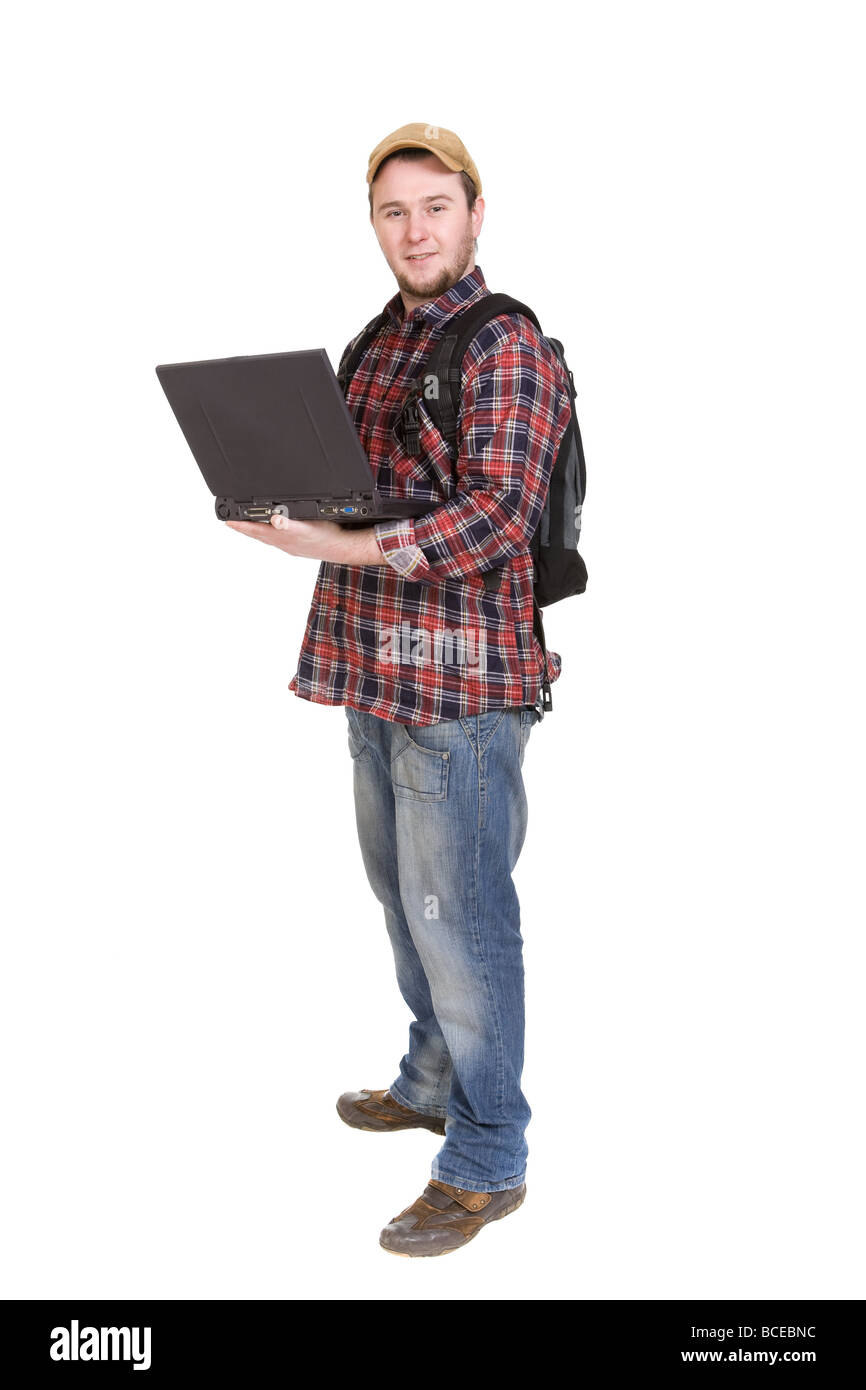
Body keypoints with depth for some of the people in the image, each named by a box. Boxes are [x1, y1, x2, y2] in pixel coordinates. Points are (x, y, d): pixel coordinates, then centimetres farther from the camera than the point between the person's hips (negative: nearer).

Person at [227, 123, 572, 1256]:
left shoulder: (507, 349, -11)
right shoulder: (373, 343, 16)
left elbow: (498, 515, -22)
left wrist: (350, 547, -31)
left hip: (463, 679, -9)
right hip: (379, 670, 9)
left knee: (459, 918, -2)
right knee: (404, 894, 20)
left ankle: (487, 1161, 13)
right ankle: (433, 1081, 40)